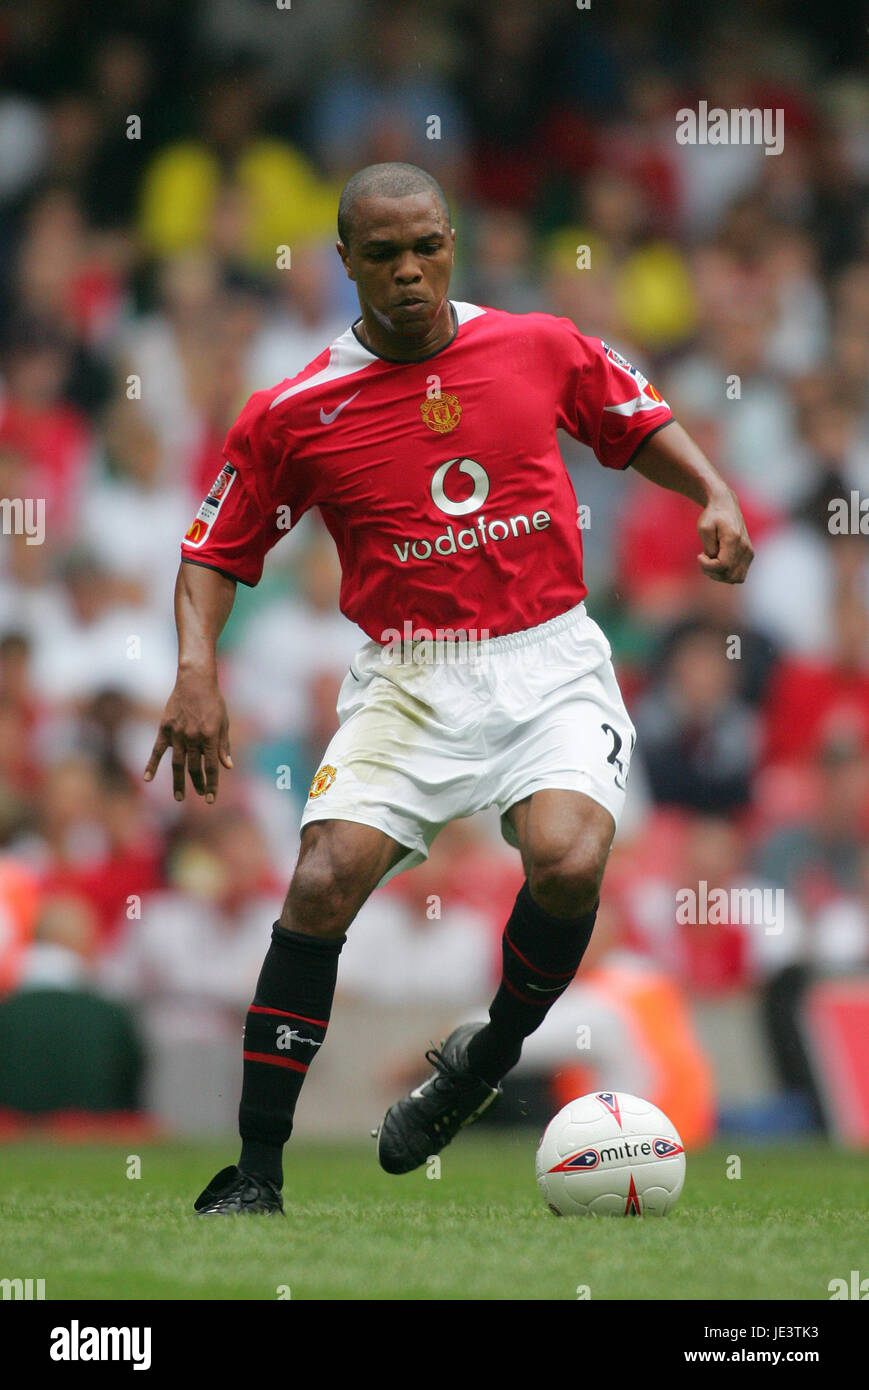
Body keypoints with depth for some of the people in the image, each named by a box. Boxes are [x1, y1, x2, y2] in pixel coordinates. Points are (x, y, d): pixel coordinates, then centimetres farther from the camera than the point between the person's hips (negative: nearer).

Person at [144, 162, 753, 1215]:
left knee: (567, 863, -27)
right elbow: (215, 553, 8)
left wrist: (714, 496, 3)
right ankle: (256, 1171, -11)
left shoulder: (540, 347, 4)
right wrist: (195, 672, -8)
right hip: (408, 681, 0)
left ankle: (491, 1054, 5)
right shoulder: (292, 413, -1)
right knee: (325, 881, -21)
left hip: (551, 665, 1)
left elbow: (640, 425, 21)